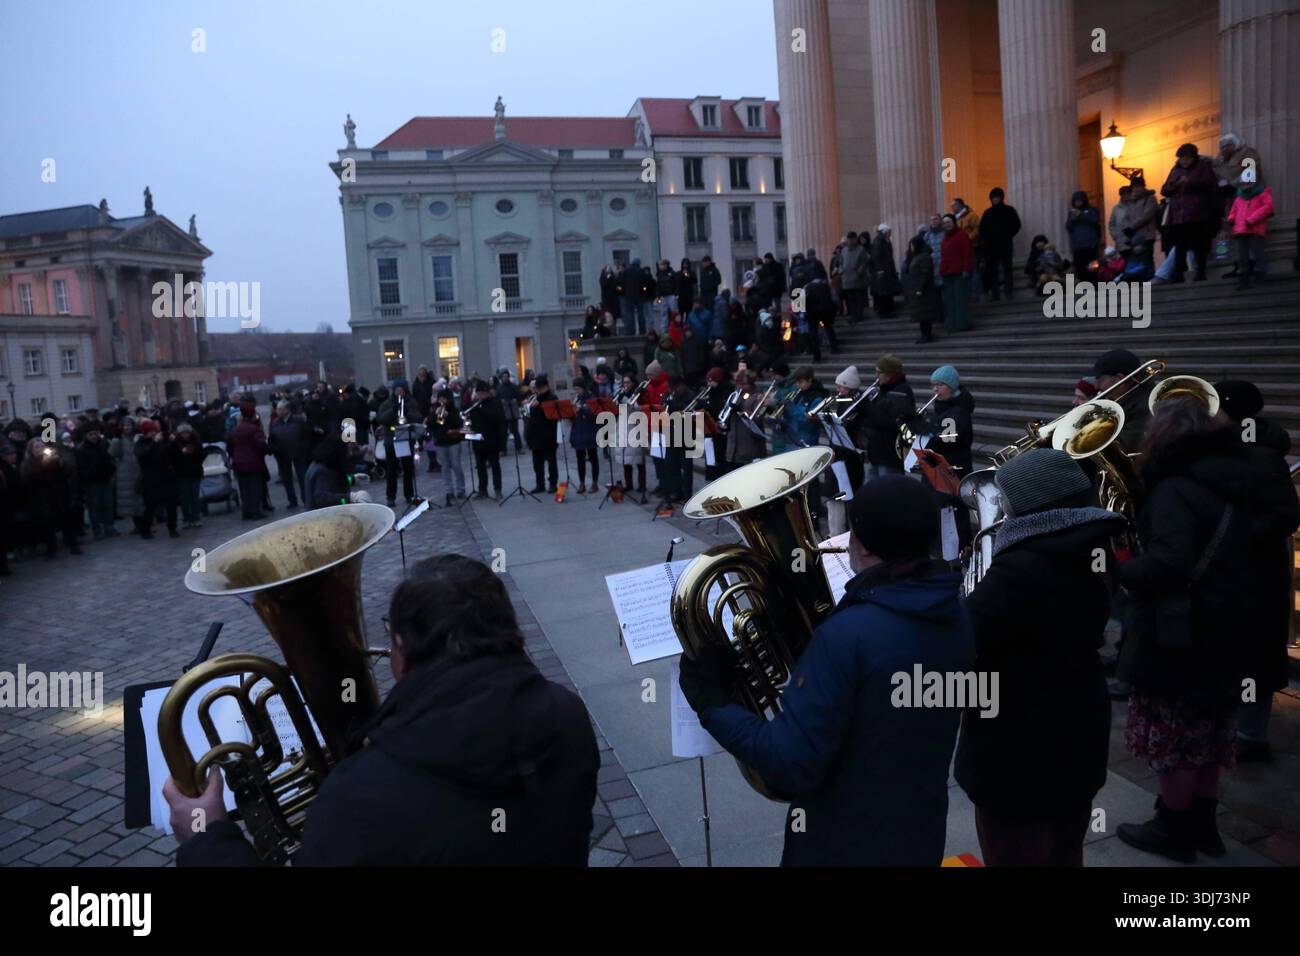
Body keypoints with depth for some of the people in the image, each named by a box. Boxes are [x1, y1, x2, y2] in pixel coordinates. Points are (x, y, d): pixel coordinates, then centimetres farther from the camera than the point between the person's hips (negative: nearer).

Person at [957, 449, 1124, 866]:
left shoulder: (1022, 571, -29)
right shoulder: (1086, 555, 0)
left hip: (1019, 755, -8)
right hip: (1075, 740, 9)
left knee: (1016, 858, 9)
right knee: (1063, 855, 25)